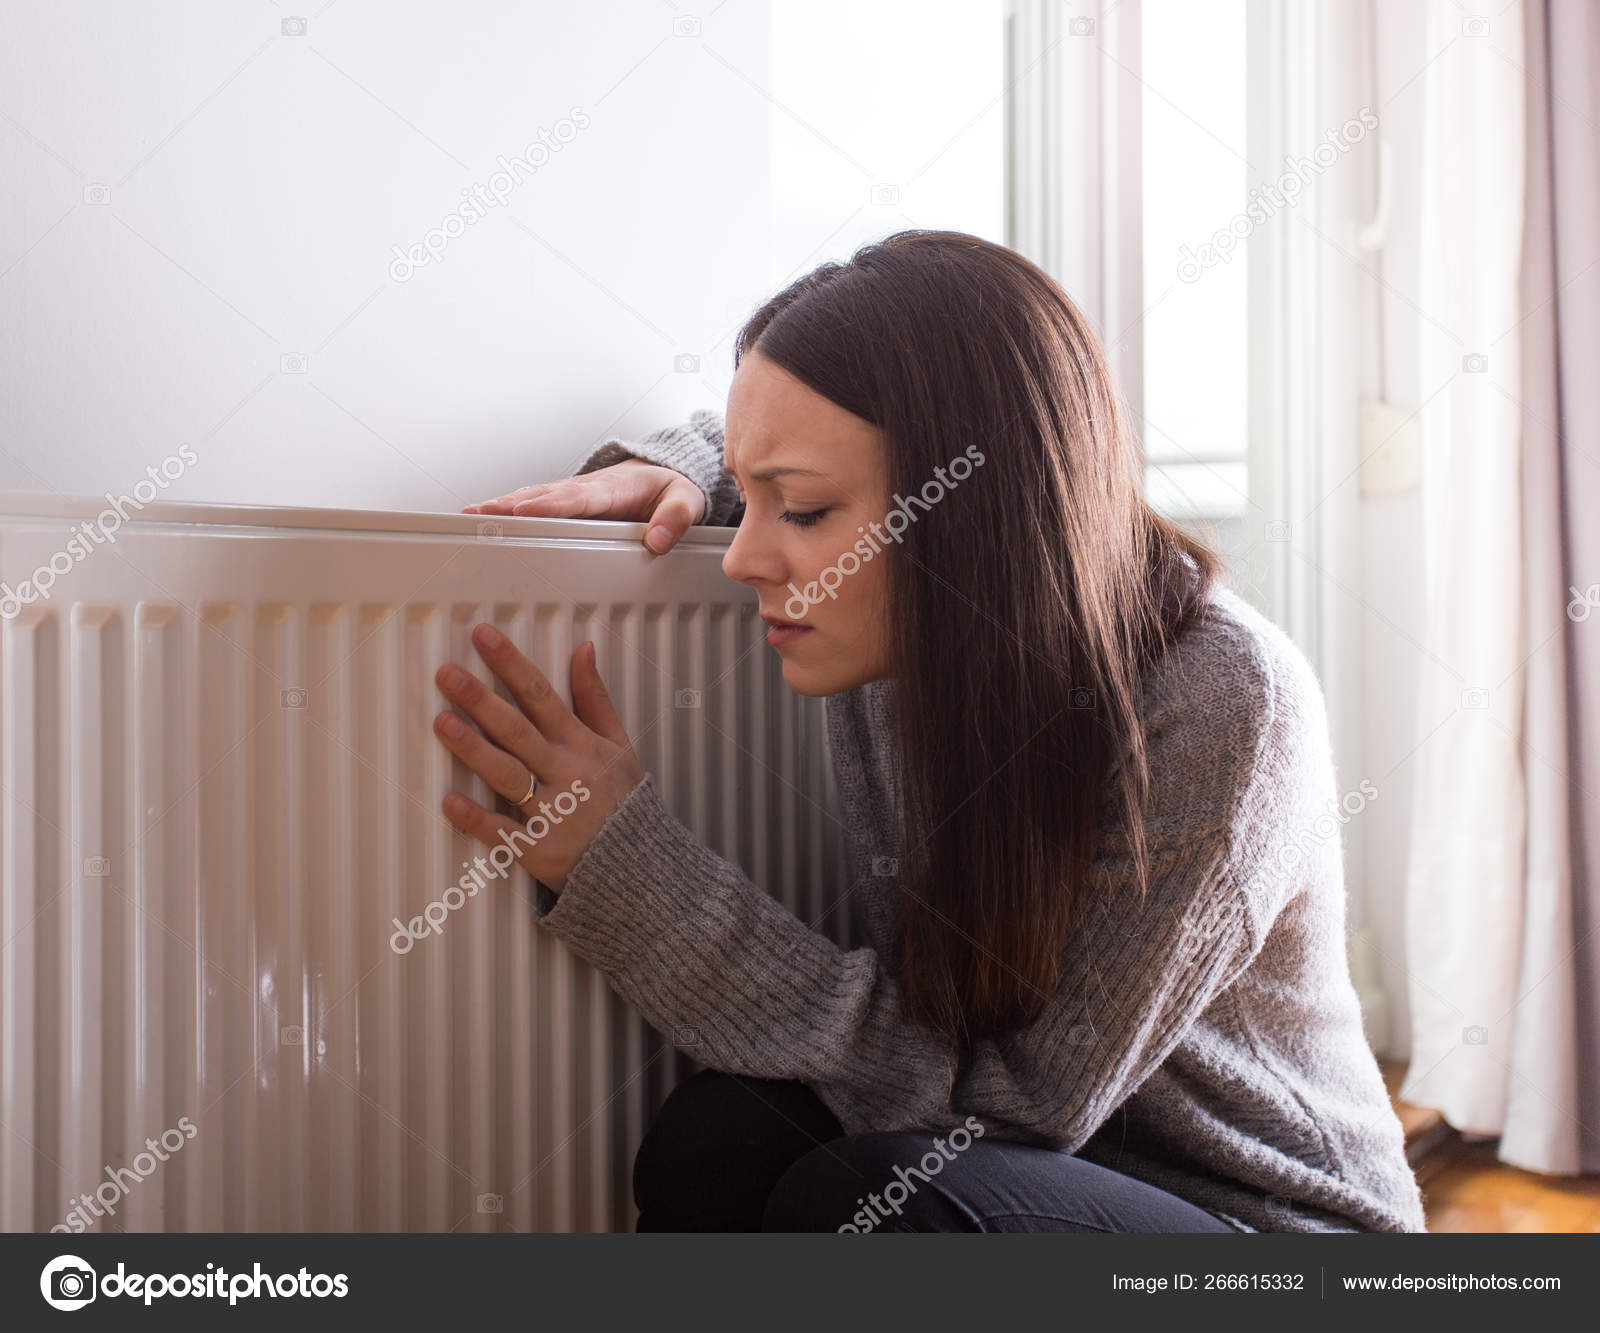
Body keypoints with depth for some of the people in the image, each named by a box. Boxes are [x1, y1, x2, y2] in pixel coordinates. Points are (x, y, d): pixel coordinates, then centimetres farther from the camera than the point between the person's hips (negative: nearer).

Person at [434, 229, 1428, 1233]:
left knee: (850, 1193, -31)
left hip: (1266, 1214, -5)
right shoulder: (903, 633, -7)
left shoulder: (1220, 706, -26)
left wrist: (630, 865, -28)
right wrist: (668, 470, -6)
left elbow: (998, 1096, -26)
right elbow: (773, 428, 18)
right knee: (716, 1139, -23)